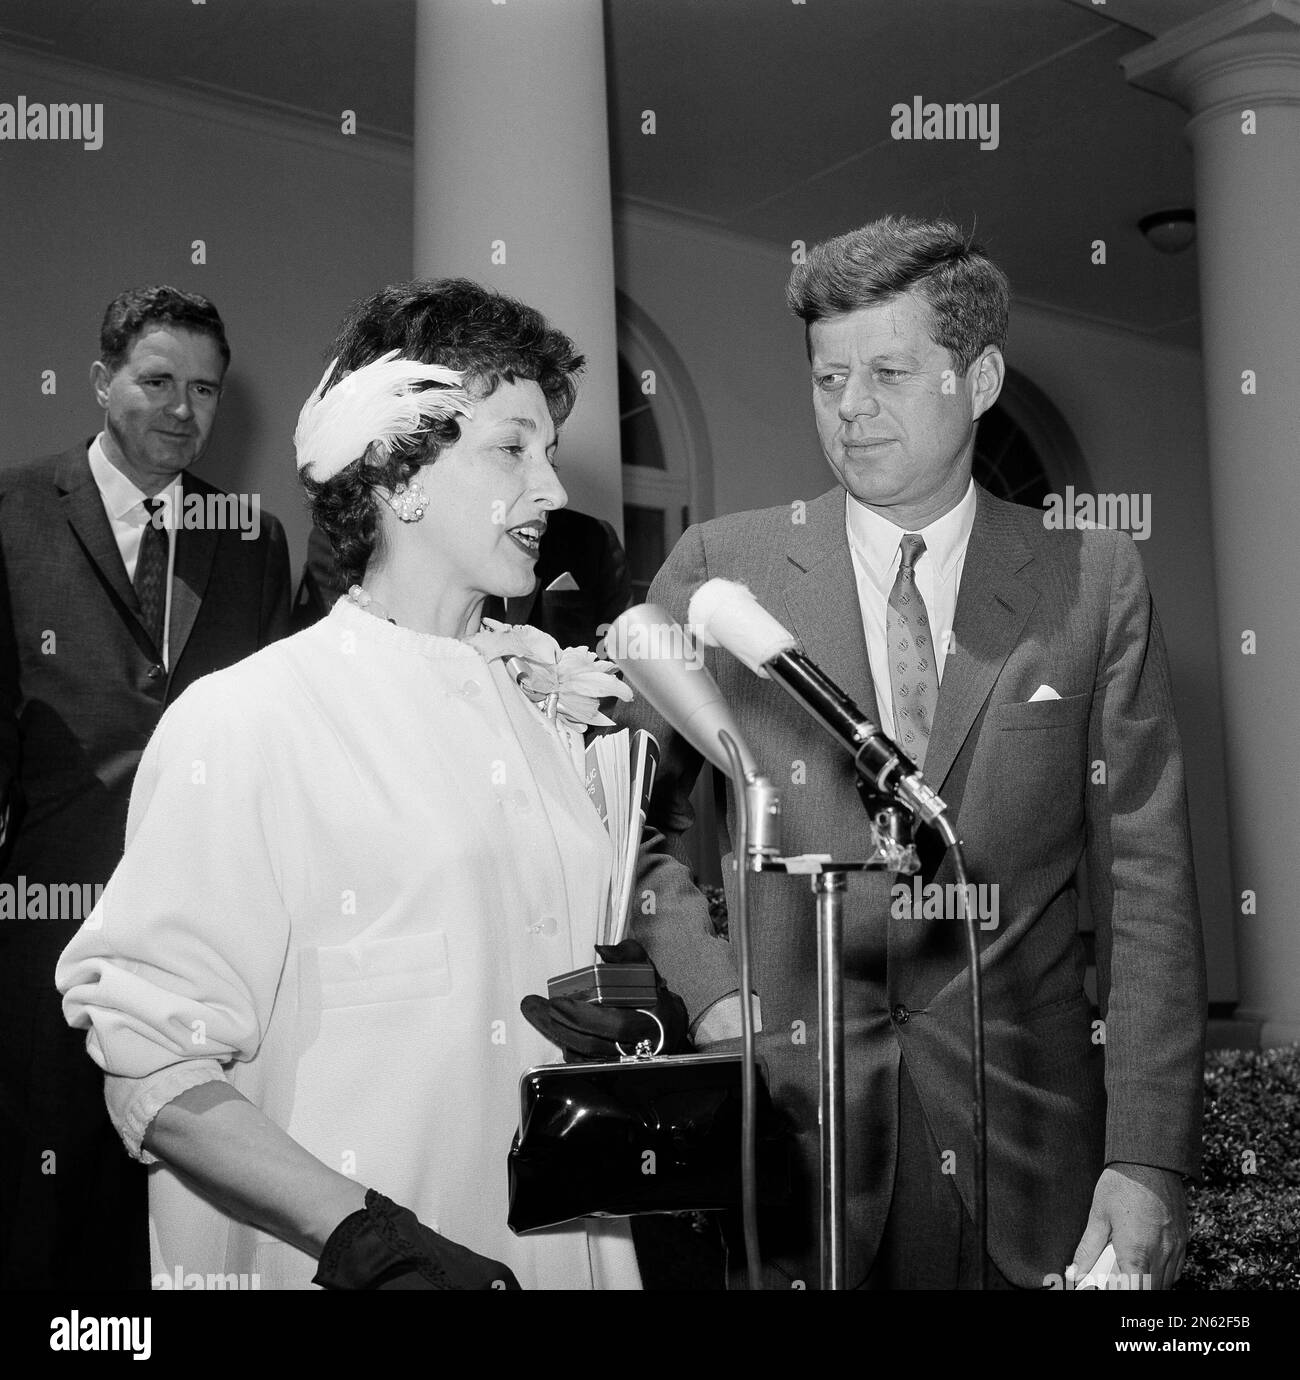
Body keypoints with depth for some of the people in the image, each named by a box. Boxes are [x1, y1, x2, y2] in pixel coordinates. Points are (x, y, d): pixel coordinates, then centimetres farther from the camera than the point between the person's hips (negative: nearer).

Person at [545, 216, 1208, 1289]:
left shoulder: (1097, 582, -1)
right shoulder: (719, 571, -1)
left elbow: (1145, 883, -2)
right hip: (782, 1116, 0)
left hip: (1026, 1148, 1)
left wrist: (1147, 1160, -7)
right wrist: (711, 988, -8)